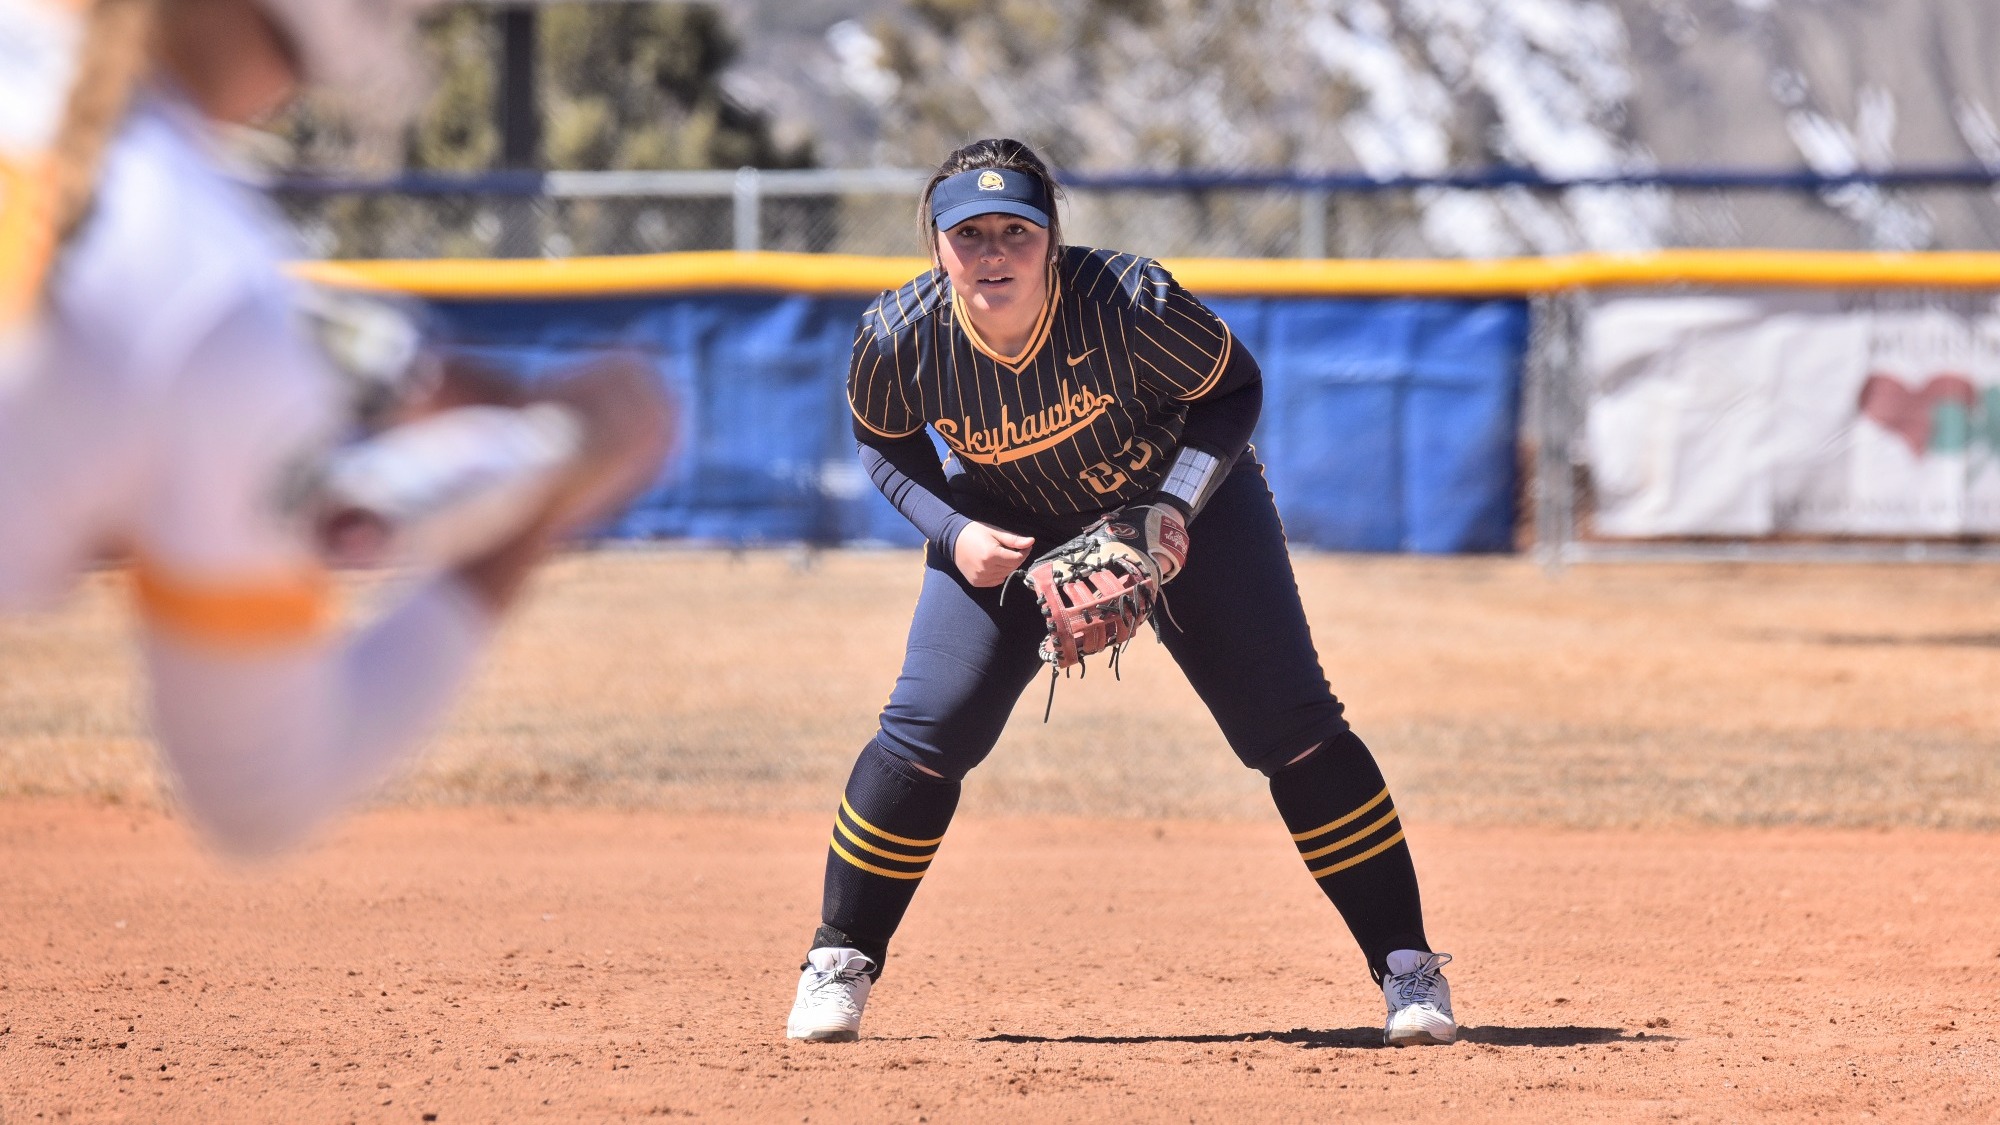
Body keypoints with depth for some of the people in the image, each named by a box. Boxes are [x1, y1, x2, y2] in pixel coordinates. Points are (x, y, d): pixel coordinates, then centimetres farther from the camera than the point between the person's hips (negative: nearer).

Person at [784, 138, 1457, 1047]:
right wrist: (953, 533, -20)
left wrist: (1174, 510, -28)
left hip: (1184, 499, -2)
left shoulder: (1131, 304, -34)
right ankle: (839, 962, 9)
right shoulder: (900, 340, -26)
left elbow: (1234, 388, -16)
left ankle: (1406, 965, 1)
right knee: (926, 732, -9)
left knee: (1289, 726, -9)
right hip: (1012, 527, 2)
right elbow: (885, 443, -4)